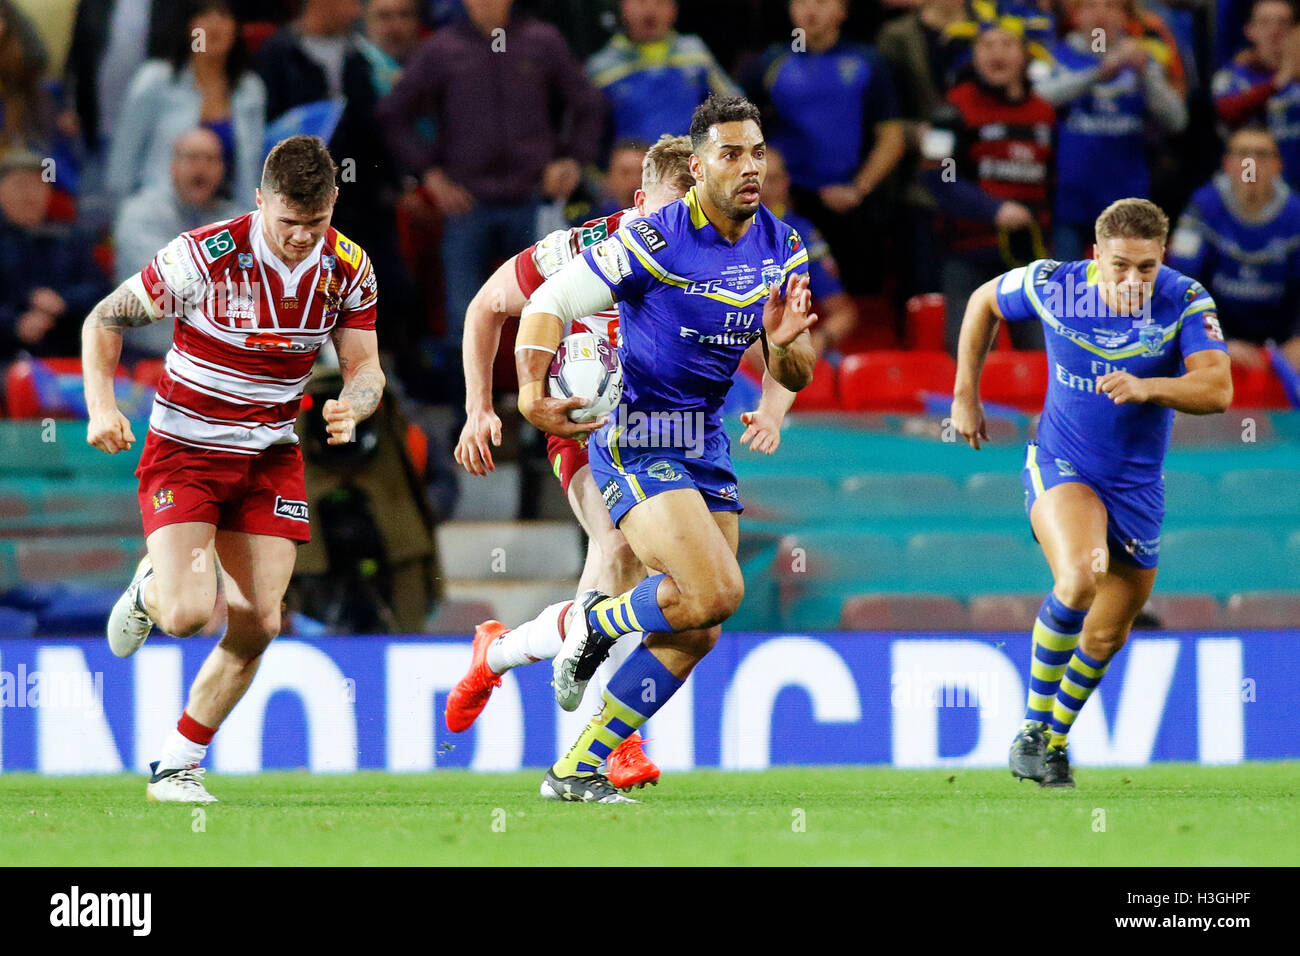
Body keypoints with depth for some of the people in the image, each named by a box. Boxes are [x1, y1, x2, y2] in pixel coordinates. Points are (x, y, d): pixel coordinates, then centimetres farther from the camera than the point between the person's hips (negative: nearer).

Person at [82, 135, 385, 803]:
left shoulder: (348, 268, -8)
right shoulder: (204, 256, -21)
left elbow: (366, 368, 1)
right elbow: (104, 321, -10)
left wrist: (354, 405, -23)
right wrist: (102, 406, -24)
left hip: (271, 458, 4)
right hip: (185, 452, -4)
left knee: (257, 624, -5)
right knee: (189, 614, -20)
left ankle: (176, 767, 12)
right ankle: (149, 588, 19)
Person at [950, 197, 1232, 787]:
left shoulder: (1185, 302, -16)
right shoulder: (1051, 285, -14)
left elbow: (1217, 389, -28)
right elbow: (984, 302, 7)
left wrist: (1146, 388, -45)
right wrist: (965, 396, 10)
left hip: (1137, 487, 3)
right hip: (1060, 467, -3)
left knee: (1107, 636, 12)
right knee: (1081, 575, -31)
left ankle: (1055, 741, 37)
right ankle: (1032, 730, -16)